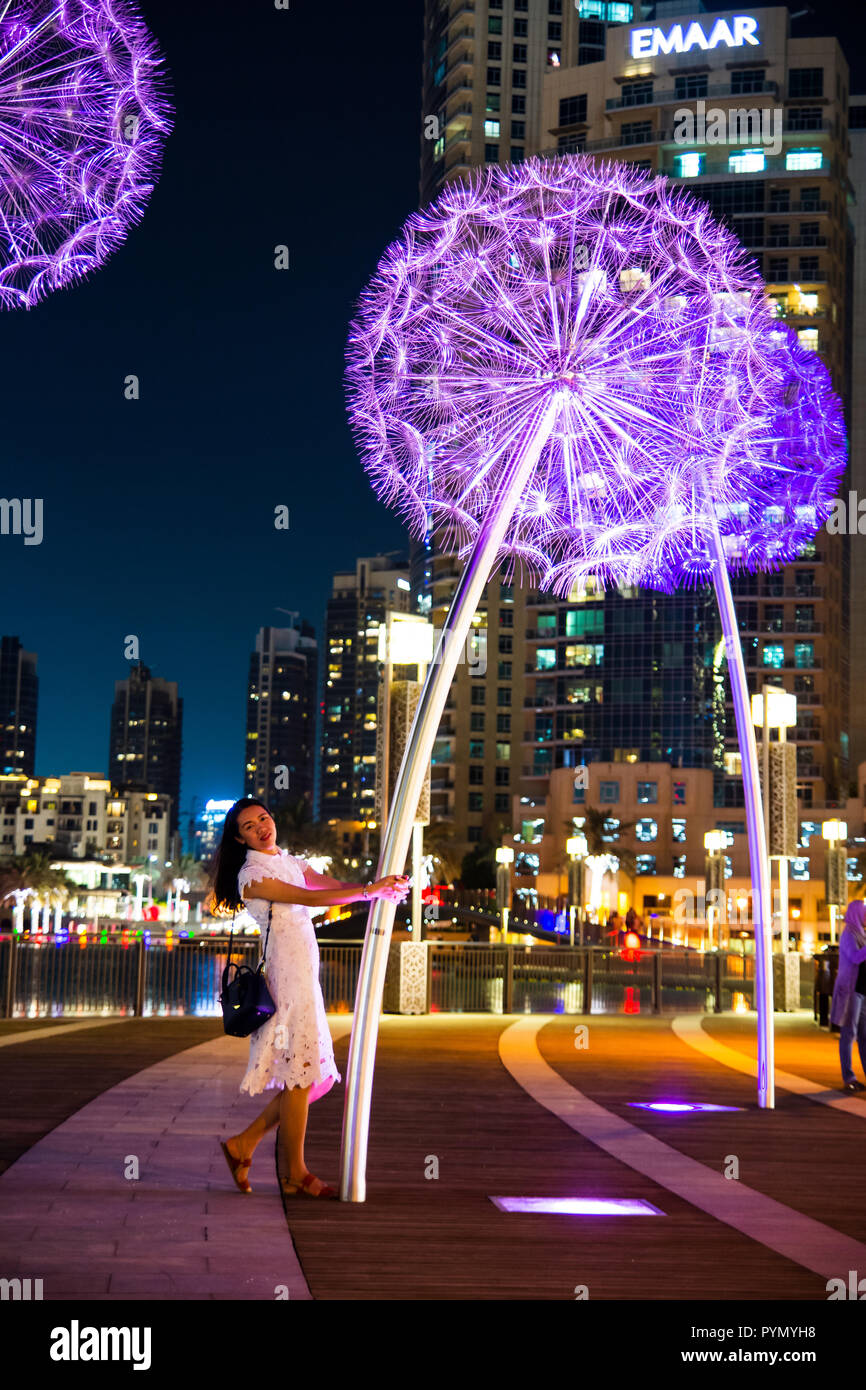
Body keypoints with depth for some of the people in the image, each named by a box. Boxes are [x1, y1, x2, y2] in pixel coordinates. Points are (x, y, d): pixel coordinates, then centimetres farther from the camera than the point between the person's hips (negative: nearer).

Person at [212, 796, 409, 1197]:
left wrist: (379, 889, -11)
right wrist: (368, 891, -19)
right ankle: (295, 1175, 5)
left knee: (316, 1075, 9)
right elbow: (310, 898, -17)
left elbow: (333, 885, 7)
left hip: (305, 976, 8)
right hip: (285, 975, -8)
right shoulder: (252, 875, -7)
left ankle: (243, 1145, 17)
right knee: (300, 1077, -5)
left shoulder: (291, 862, 19)